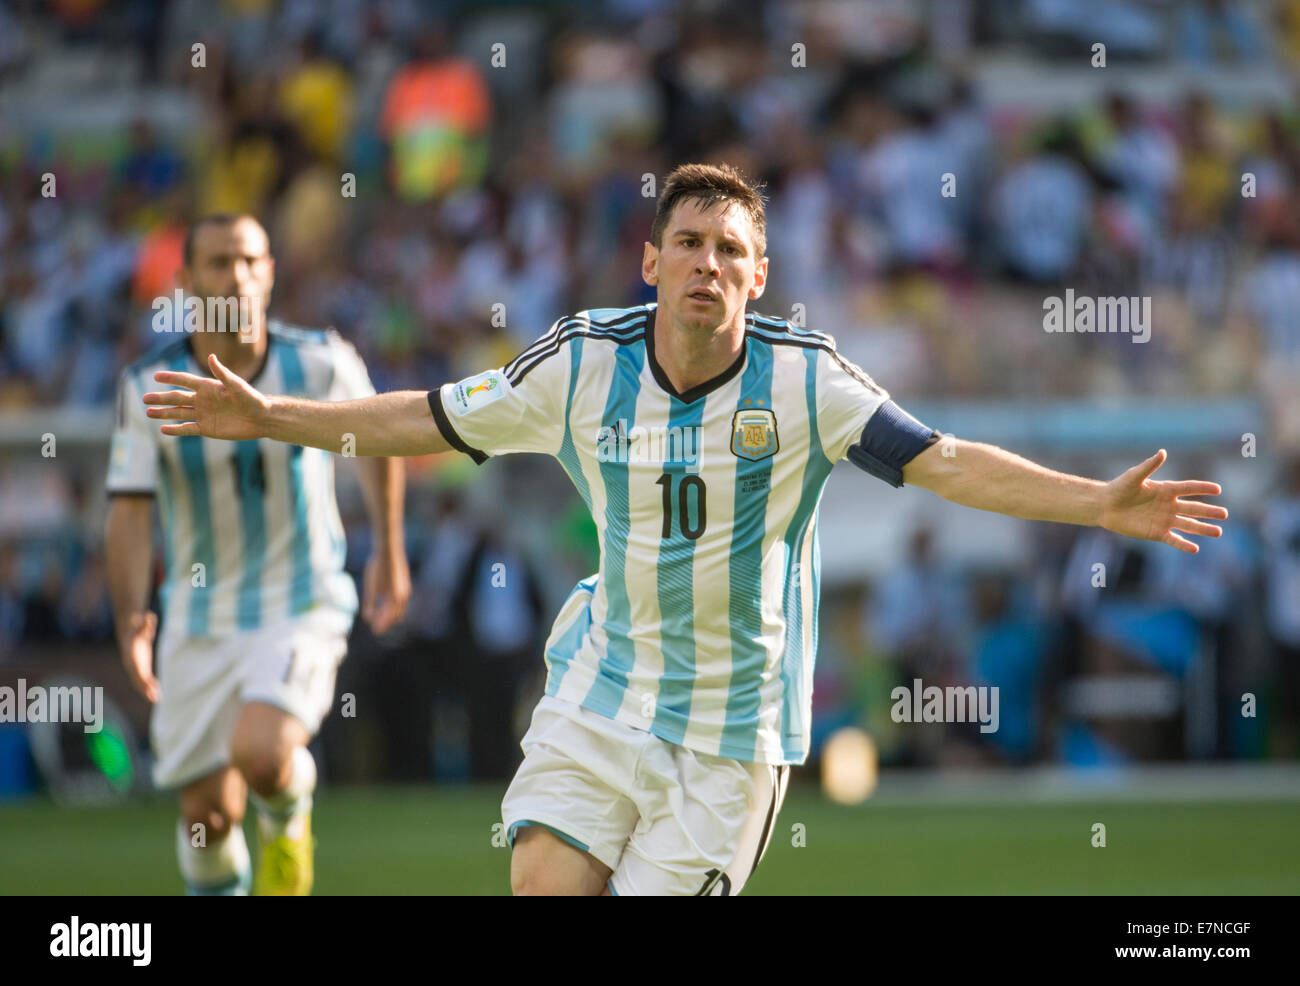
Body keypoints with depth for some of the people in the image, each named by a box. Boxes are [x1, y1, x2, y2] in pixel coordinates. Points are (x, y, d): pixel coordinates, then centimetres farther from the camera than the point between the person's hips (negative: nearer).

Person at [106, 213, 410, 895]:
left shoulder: (321, 363, -8)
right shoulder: (149, 386, -8)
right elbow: (129, 512, -7)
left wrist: (389, 549, 15)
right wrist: (130, 620, -20)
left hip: (303, 608, -2)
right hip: (199, 625, 2)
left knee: (260, 754, -26)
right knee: (209, 815, 3)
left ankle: (289, 810, 9)